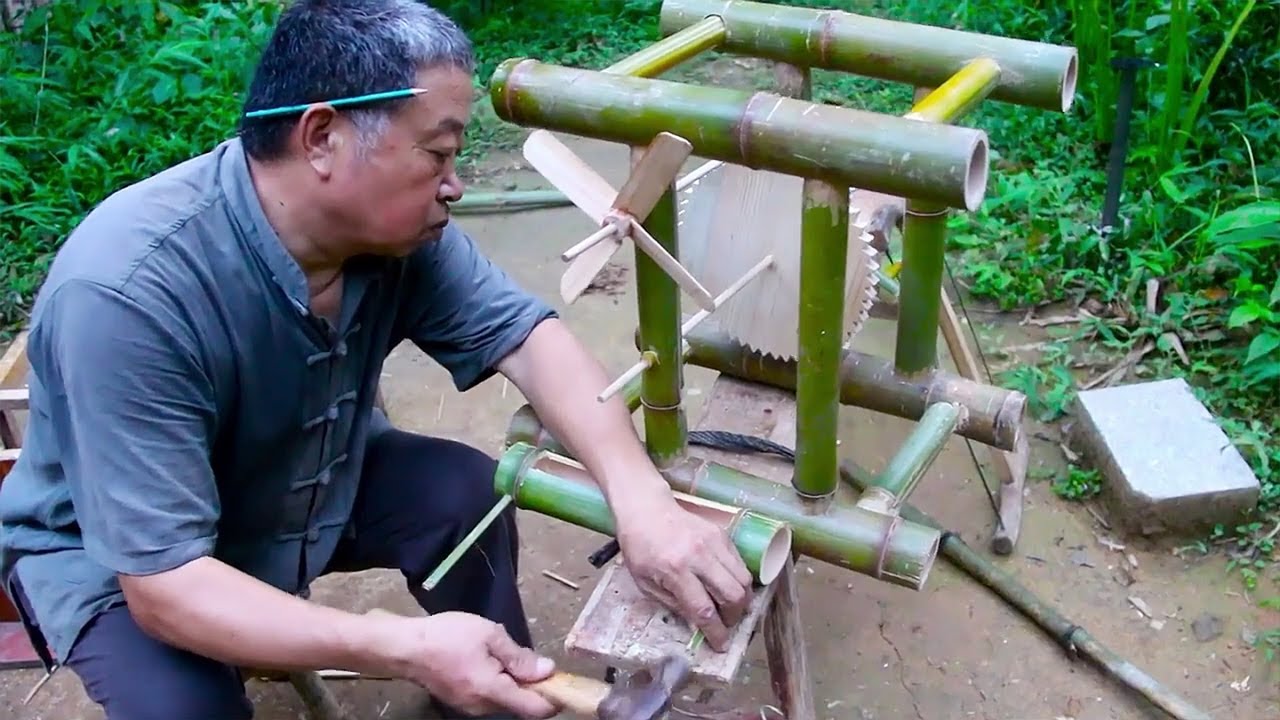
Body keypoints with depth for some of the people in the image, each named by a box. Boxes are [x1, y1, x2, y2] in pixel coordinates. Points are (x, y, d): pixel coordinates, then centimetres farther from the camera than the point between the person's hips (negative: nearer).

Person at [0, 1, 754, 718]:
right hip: (118, 558, -4)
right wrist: (408, 647, -48)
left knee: (464, 491, -15)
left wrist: (641, 499, -35)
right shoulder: (127, 296, -38)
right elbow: (162, 583, -37)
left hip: (306, 483, 5)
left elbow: (522, 333, -18)